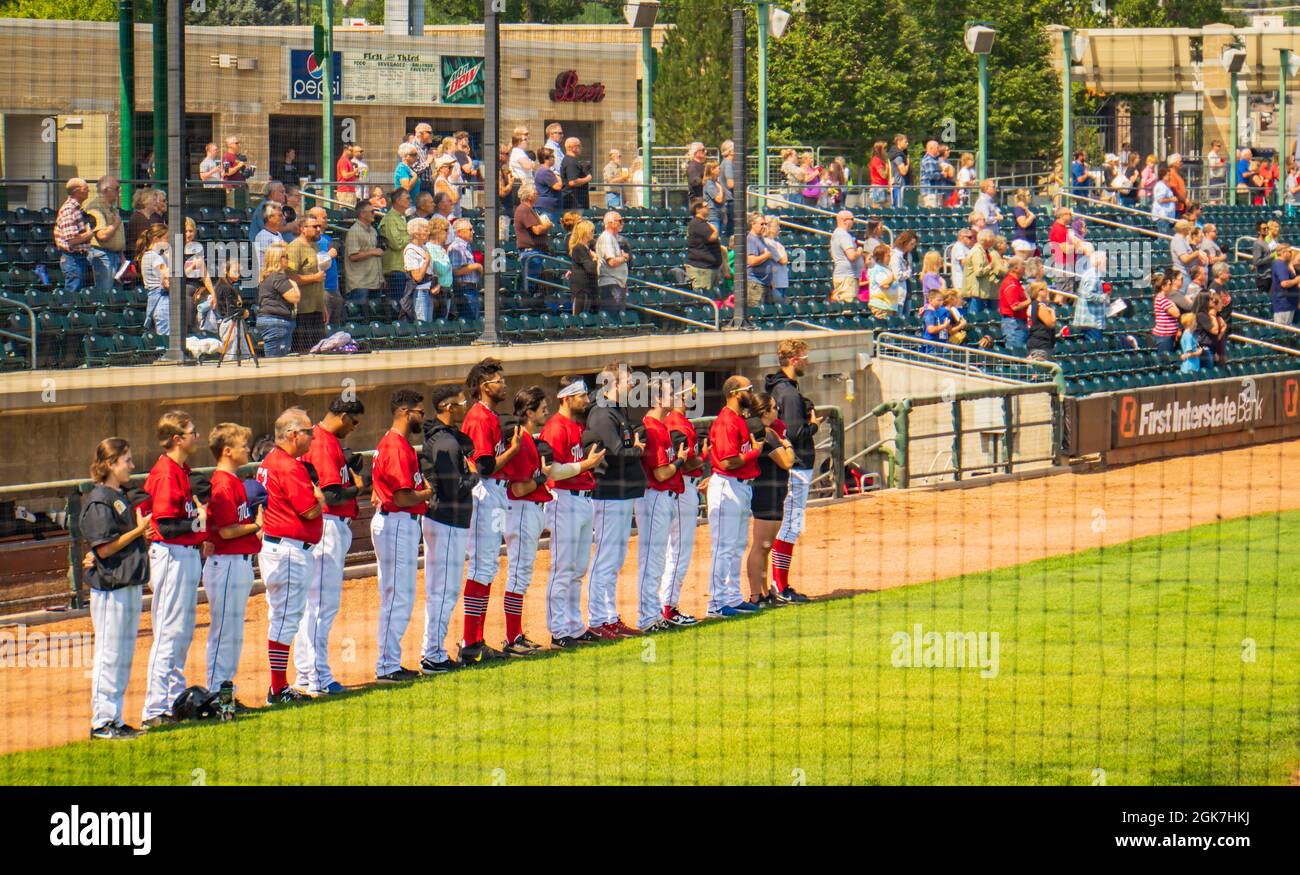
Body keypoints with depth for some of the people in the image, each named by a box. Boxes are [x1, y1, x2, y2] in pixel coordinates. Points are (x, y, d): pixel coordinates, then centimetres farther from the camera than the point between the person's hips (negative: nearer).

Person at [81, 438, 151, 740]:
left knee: (125, 656, 11)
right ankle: (101, 721, -3)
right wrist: (139, 530, -18)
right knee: (109, 655, -6)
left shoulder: (121, 497, 15)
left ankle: (114, 720, 16)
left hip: (131, 585, 9)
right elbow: (105, 547, -17)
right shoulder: (98, 502, -13)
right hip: (110, 587, -9)